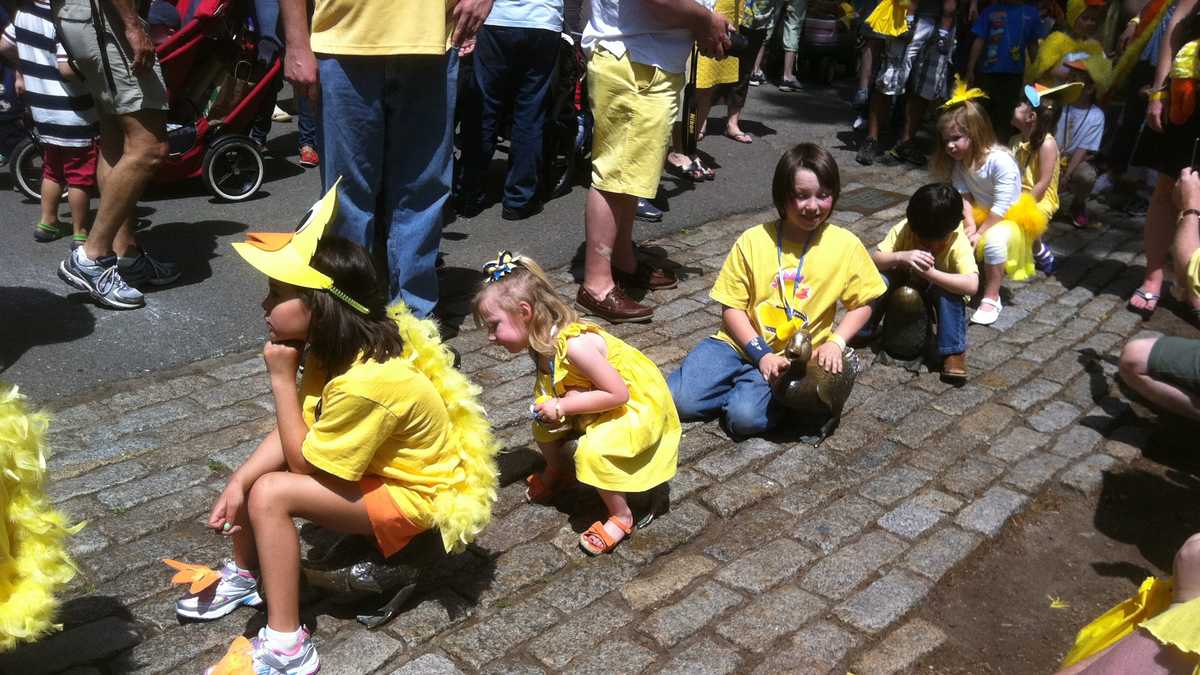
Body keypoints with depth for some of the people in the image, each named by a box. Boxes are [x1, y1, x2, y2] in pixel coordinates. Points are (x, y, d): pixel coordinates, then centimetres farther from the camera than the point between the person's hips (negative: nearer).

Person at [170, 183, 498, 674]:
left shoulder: (365, 383, -33)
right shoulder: (341, 348, -5)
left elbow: (304, 464, -22)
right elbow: (297, 429, -3)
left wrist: (281, 377, -22)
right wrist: (238, 482, -14)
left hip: (415, 494, -9)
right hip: (378, 463, 10)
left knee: (270, 494, -22)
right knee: (252, 473, 5)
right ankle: (245, 576, 26)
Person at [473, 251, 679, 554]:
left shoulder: (574, 345, -34)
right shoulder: (541, 342, -8)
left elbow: (618, 393, -32)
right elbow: (550, 389, 4)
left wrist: (562, 407, -29)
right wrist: (547, 406, -20)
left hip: (638, 404, -9)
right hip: (605, 402, 9)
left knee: (592, 451, -28)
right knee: (544, 423, 5)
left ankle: (621, 516, -4)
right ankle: (557, 472, 33)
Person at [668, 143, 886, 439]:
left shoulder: (846, 245, -5)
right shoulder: (753, 241, -6)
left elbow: (862, 304, 6)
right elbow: (731, 307, -3)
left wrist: (836, 342, -11)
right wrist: (761, 354, -14)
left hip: (794, 357, -1)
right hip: (742, 342, 2)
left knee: (745, 417, -26)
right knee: (680, 399, -17)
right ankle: (745, 383, 6)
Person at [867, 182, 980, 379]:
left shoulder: (958, 242, -30)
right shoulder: (904, 229, -24)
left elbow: (972, 285, -42)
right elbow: (875, 259, -27)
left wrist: (930, 273, -49)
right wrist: (901, 257, -46)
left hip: (939, 295, -2)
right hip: (906, 285, 2)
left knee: (947, 290, -36)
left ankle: (953, 351, -25)